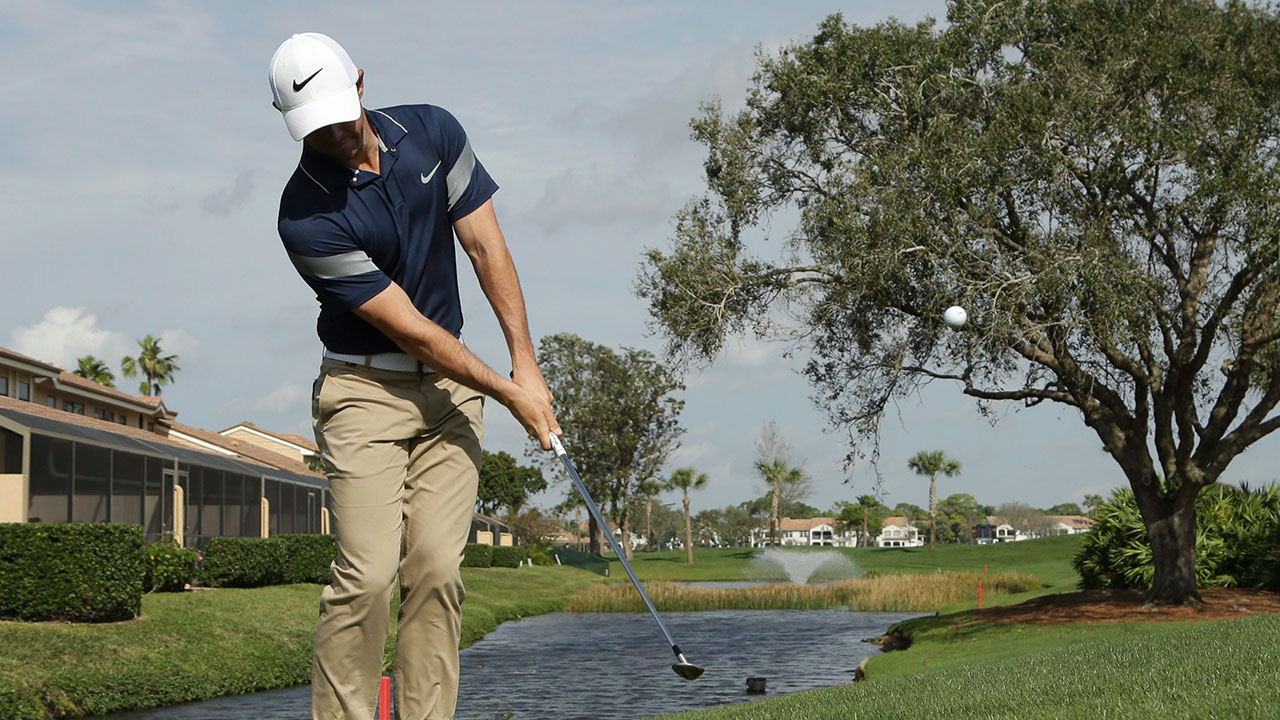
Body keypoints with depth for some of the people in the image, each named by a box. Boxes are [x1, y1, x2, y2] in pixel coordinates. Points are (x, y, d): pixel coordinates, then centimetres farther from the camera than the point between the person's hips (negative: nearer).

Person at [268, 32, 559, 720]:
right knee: (368, 573, -14)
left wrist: (525, 361, -5)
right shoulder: (306, 216, -19)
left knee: (436, 571, -2)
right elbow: (406, 326, -16)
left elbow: (486, 245, 2)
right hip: (364, 391, -4)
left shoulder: (431, 132, -3)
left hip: (450, 386, 4)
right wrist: (509, 394, -12)